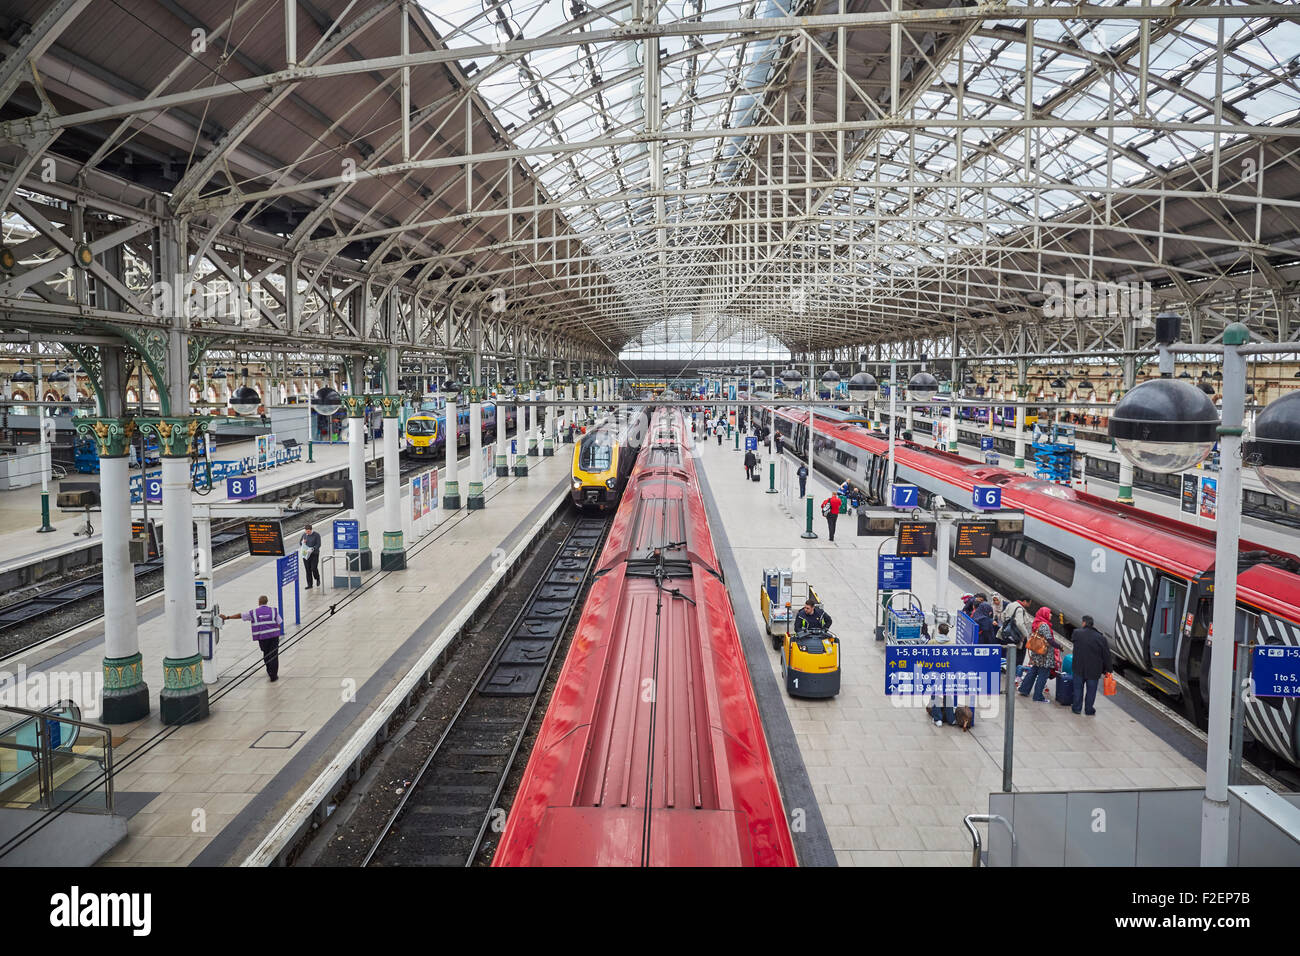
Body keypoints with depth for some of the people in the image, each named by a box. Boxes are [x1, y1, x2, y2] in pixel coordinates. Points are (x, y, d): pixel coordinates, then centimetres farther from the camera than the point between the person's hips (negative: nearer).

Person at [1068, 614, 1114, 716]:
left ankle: (1077, 708, 21)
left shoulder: (1077, 633, -9)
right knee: (1091, 690, 11)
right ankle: (1089, 710, 17)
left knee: (1078, 688, 15)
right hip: (1094, 670, 0)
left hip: (1079, 667, 0)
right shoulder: (1100, 638, -8)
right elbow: (1106, 655, -4)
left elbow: (1072, 638, 15)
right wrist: (1106, 670, 4)